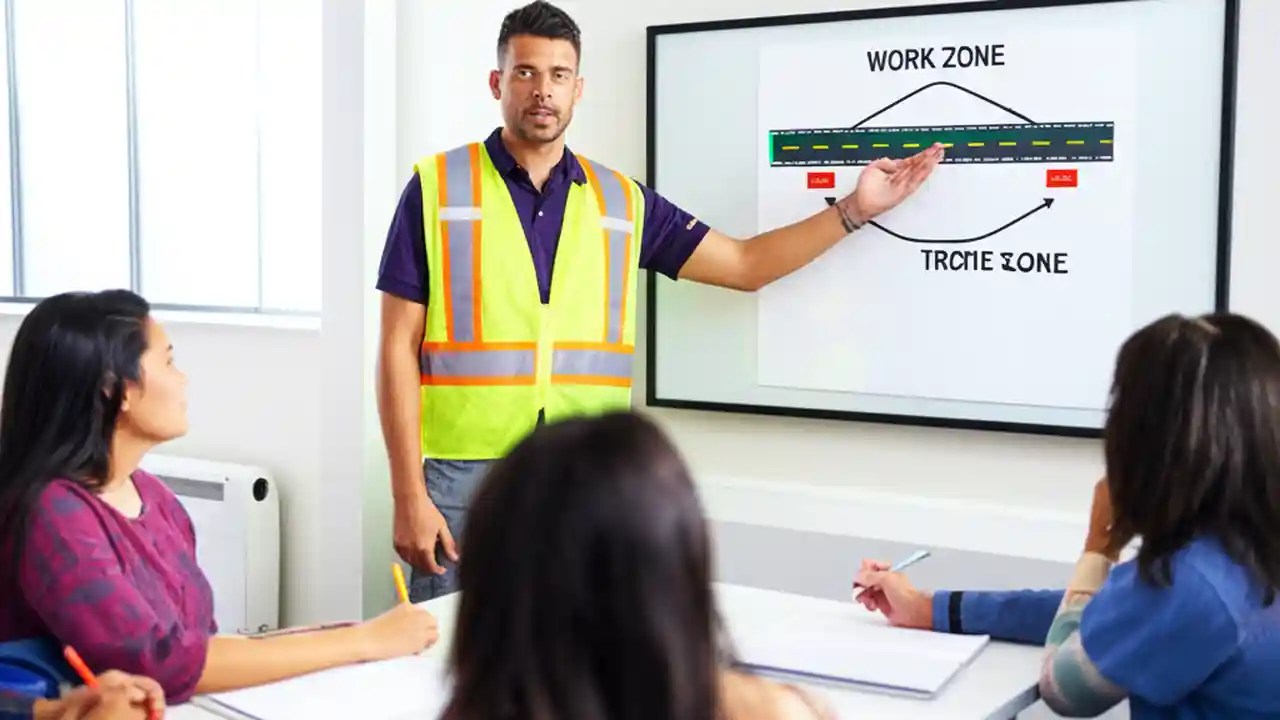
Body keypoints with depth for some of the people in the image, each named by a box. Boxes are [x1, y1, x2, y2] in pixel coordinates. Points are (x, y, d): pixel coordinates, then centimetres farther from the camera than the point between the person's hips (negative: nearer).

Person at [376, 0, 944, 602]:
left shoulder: (621, 200, 9)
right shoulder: (437, 187, -1)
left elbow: (746, 265, 16)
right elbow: (399, 347, -3)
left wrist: (855, 209, 7)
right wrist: (408, 494, -9)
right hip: (465, 477, -2)